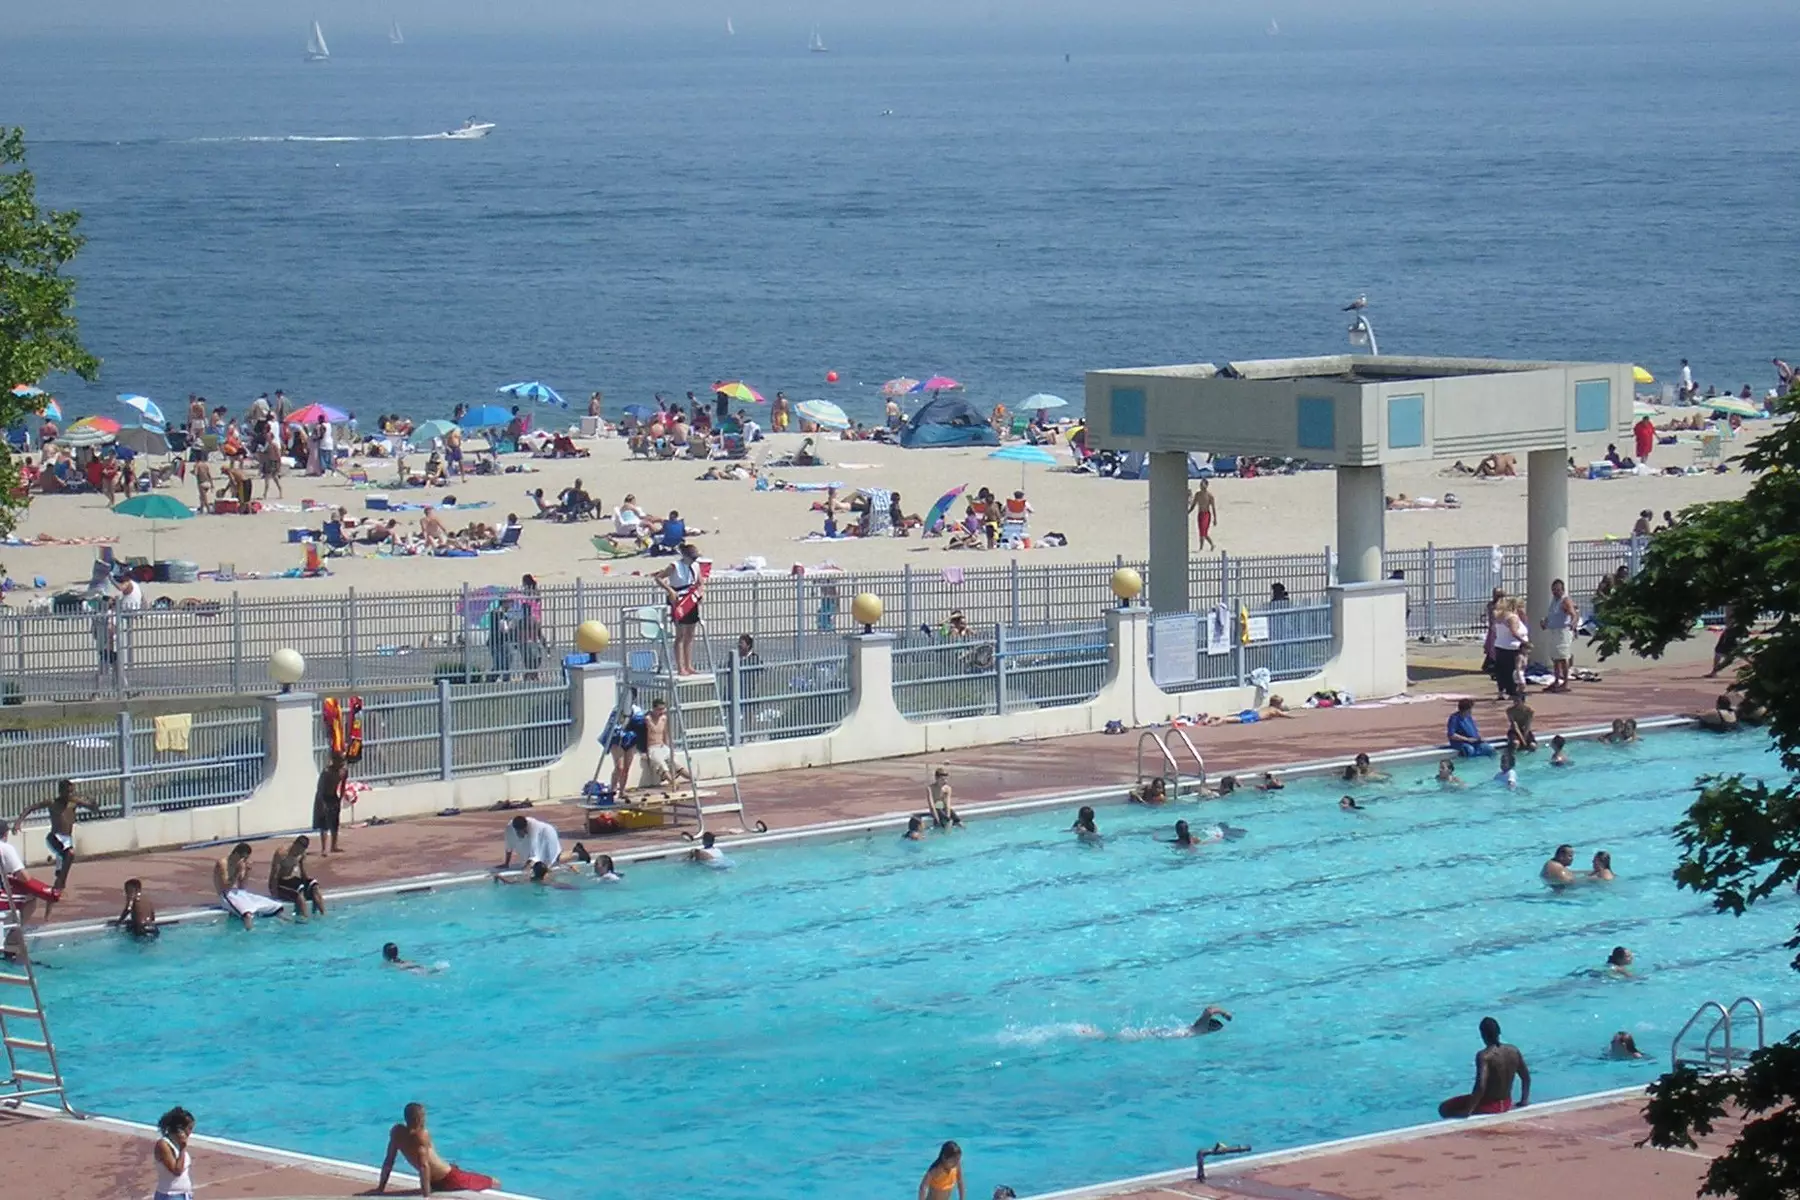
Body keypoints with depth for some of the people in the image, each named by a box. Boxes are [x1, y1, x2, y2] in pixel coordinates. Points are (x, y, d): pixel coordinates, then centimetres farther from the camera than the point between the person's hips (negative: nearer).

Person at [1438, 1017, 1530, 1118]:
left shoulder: (1484, 1056, -24)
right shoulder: (1514, 1051, -4)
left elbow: (1480, 1086, -33)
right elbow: (1526, 1077, 7)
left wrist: (1468, 1111, -27)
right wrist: (1524, 1100, 21)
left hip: (1488, 1106, -7)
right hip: (1507, 1105, 7)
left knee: (1444, 1109, 7)